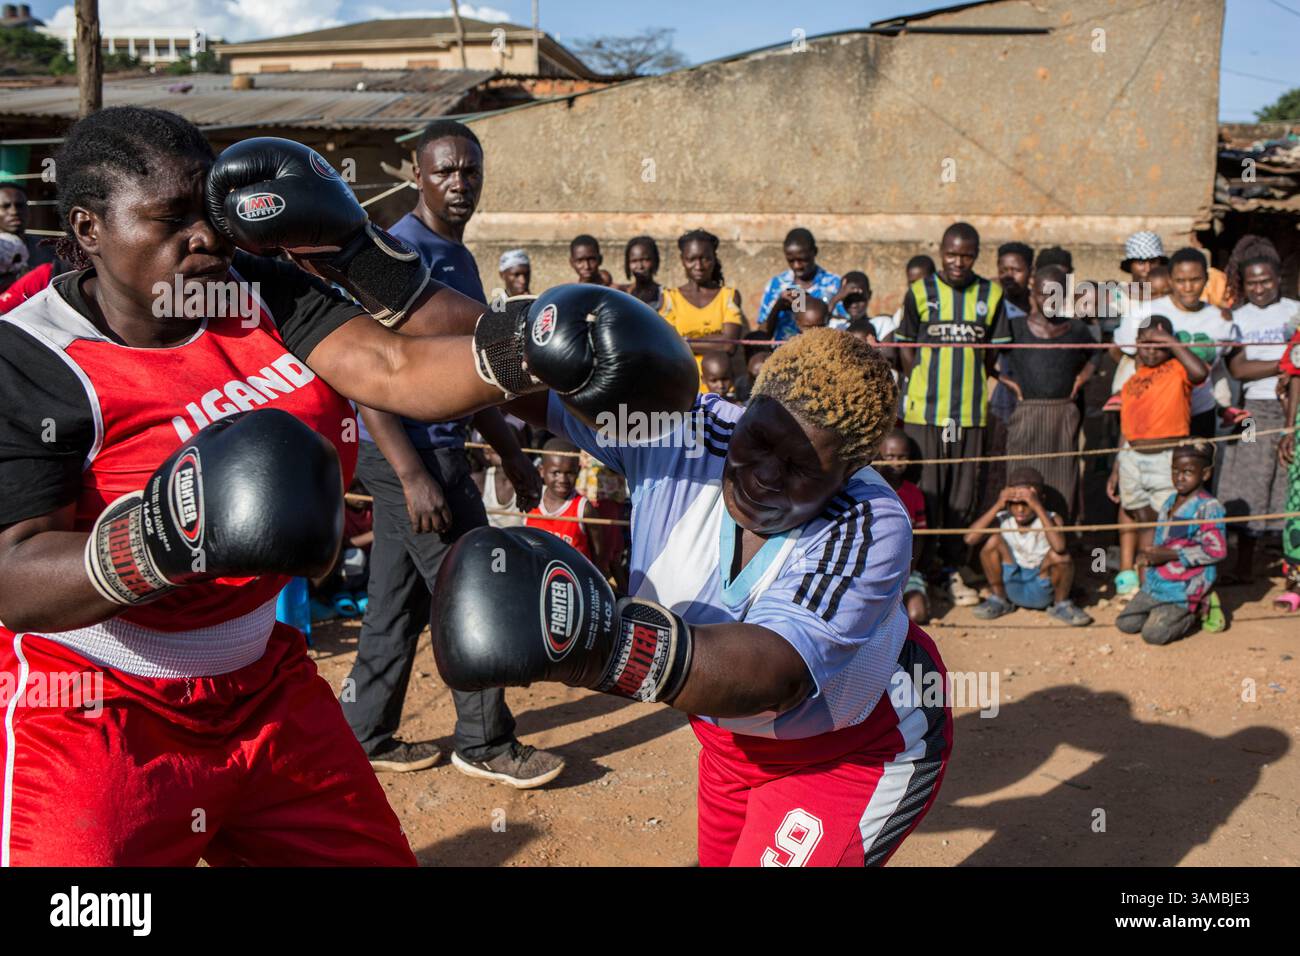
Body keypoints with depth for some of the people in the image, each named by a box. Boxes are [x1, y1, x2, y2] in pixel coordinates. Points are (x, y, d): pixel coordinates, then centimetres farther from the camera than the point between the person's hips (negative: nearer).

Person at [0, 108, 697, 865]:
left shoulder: (266, 293, -1)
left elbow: (393, 368, -16)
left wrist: (531, 348, -33)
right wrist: (164, 534, -41)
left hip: (265, 685, 5)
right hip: (94, 721, -5)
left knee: (373, 851, 12)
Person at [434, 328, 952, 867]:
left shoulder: (870, 529, -33)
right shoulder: (680, 435, -22)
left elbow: (776, 672, -47)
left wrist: (604, 646, -63)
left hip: (859, 753, -4)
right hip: (733, 738, 5)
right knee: (721, 858, 21)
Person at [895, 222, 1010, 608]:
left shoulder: (990, 294, 7)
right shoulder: (920, 292, 3)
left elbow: (995, 352, 12)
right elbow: (905, 347, 5)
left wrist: (984, 392, 4)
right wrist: (922, 387, -3)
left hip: (971, 411, 2)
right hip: (924, 410, -2)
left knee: (962, 495, 7)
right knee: (924, 493, 1)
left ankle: (952, 570, 19)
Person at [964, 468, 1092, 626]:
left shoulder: (1052, 520, -17)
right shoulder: (1002, 520, -11)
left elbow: (1059, 547, -40)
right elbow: (970, 539, -27)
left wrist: (1038, 507, -39)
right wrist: (997, 506, -28)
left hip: (1042, 590, -2)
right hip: (1012, 587, 2)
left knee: (1060, 555, -31)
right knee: (993, 540, -21)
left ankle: (1060, 605, 0)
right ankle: (1000, 600, 3)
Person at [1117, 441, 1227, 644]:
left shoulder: (1208, 508, -15)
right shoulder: (1170, 501, 11)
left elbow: (1217, 550, -20)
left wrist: (1169, 554, -20)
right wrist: (1151, 555, 1)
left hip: (1184, 589, -8)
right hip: (1156, 582, 8)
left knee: (1153, 634, -16)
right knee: (1125, 623, 3)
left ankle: (1198, 610, 8)